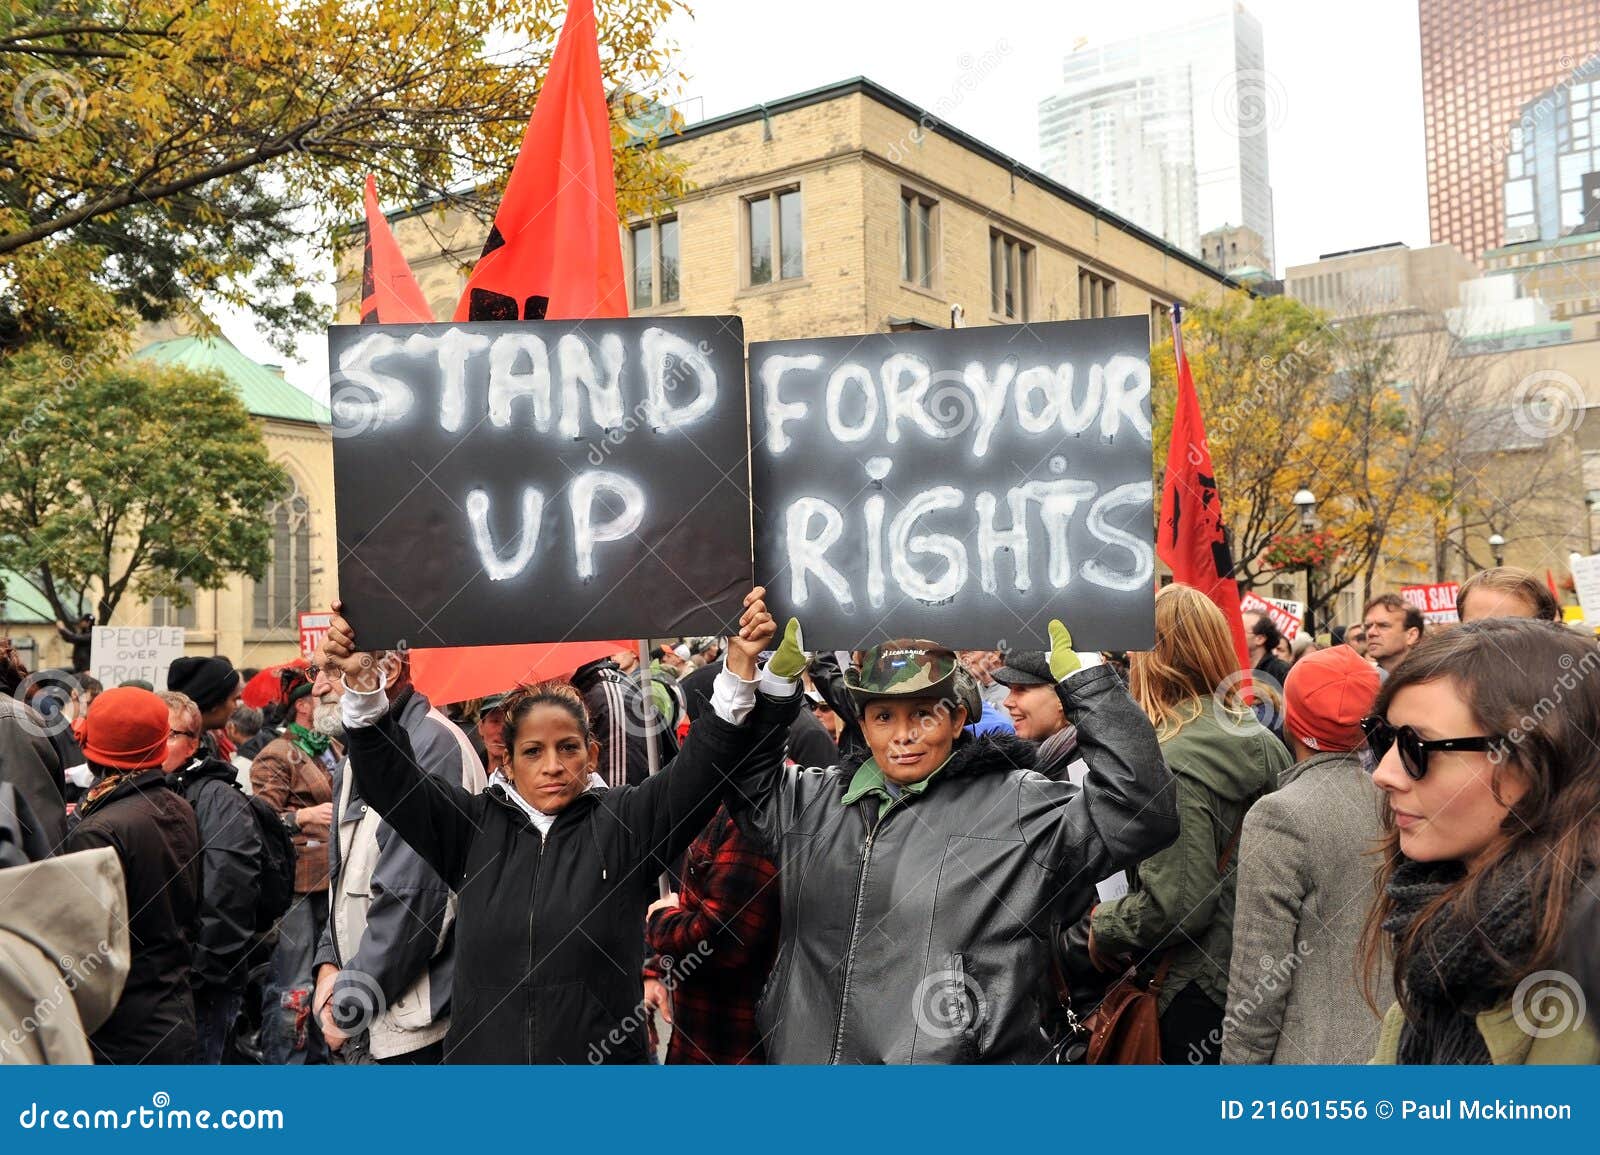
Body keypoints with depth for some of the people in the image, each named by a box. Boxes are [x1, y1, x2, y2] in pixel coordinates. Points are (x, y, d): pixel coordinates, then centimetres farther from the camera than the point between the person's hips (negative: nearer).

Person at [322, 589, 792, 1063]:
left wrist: (742, 665, -26)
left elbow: (710, 757, -13)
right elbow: (391, 777, -2)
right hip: (480, 1050, 2)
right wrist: (361, 681, -16)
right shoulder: (474, 826, 2)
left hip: (603, 1054, -1)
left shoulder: (625, 823, -4)